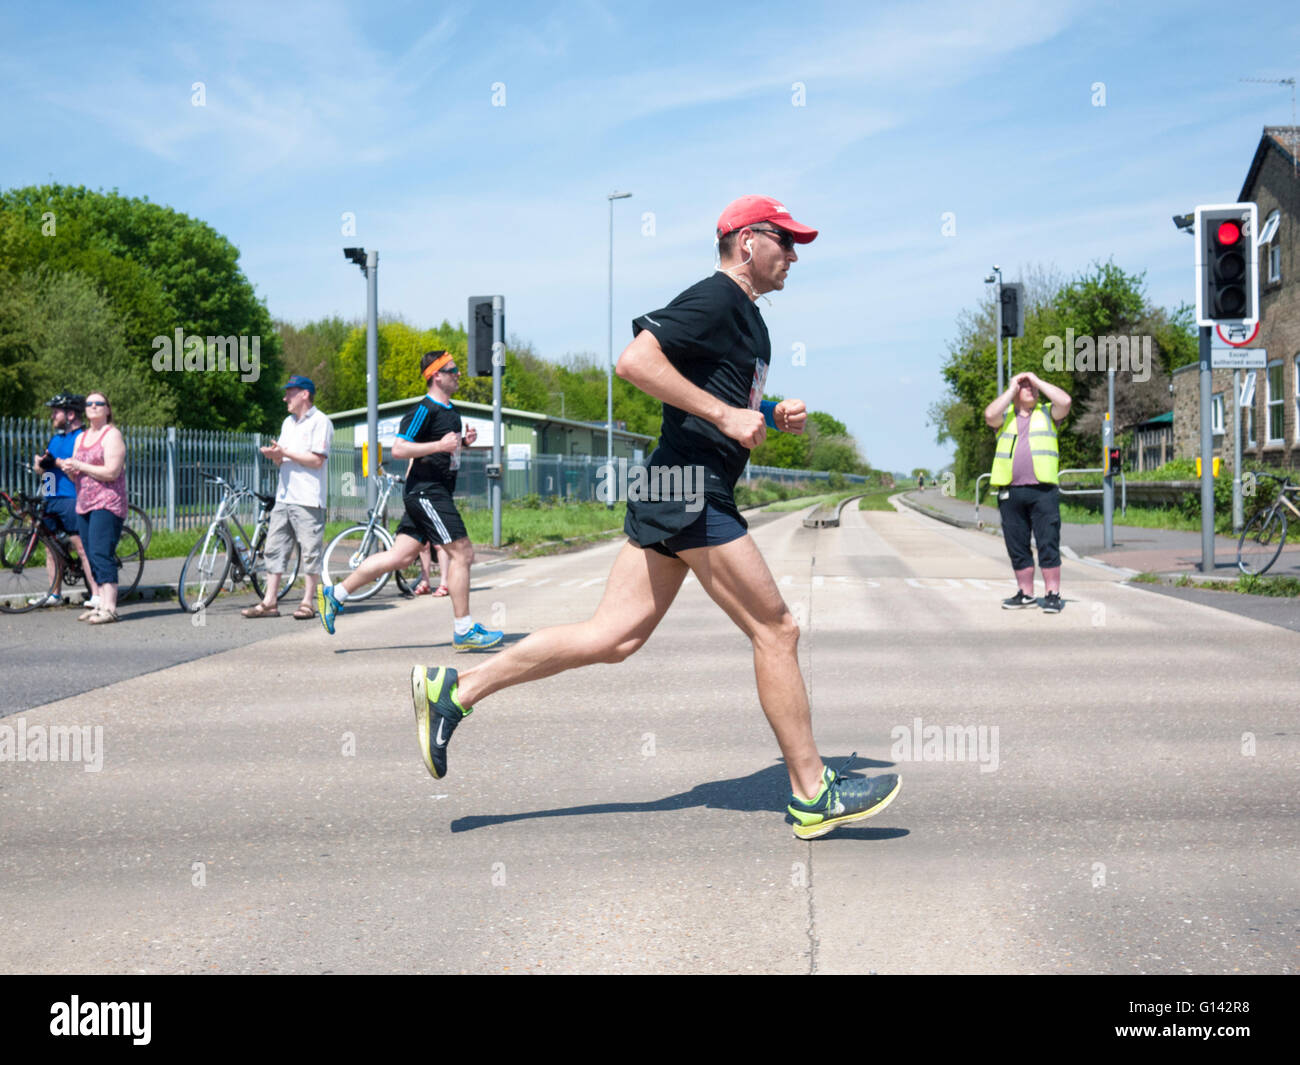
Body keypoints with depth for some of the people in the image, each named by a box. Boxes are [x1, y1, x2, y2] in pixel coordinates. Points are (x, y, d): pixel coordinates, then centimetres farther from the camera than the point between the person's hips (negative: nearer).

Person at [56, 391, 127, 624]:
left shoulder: (112, 434, -4)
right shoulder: (81, 437, 19)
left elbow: (111, 472, -15)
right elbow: (77, 476, 18)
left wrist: (79, 465, -12)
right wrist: (65, 466, -3)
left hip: (107, 503, -8)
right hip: (84, 504, 8)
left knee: (101, 554, -15)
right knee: (91, 557, 5)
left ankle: (109, 608, -16)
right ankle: (101, 604, 8)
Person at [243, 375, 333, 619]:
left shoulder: (320, 422, -5)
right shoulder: (288, 422, 21)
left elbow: (317, 460, -14)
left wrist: (285, 453, -13)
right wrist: (275, 455, 0)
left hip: (308, 499, -8)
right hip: (284, 496, 8)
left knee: (310, 551, -4)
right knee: (274, 548, 5)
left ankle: (307, 602, 3)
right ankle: (269, 603, 8)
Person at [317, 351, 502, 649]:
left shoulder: (450, 411, 17)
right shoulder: (425, 409, -13)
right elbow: (398, 448, -20)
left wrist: (463, 442, 11)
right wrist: (440, 445, -24)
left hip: (434, 494, 10)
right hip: (426, 492, -10)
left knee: (400, 556, 8)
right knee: (461, 552, -9)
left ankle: (336, 594, 16)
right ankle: (463, 630, -4)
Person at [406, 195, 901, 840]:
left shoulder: (746, 316, 22)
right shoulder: (715, 298, -9)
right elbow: (635, 359, -22)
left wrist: (771, 417, 14)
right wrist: (724, 414, -21)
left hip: (672, 496, 10)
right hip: (691, 487, -10)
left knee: (613, 638, 5)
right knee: (776, 631, -3)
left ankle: (454, 690, 9)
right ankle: (813, 796, 7)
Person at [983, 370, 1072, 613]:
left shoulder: (1047, 413, 13)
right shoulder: (1004, 416, 15)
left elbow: (1065, 401, -6)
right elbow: (990, 415, -7)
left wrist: (1038, 381, 2)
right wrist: (1012, 388, 1)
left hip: (1043, 490, -2)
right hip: (1010, 491, 2)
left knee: (1048, 545, -5)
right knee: (1017, 547, 7)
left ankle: (1052, 595, -1)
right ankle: (1026, 594, 17)